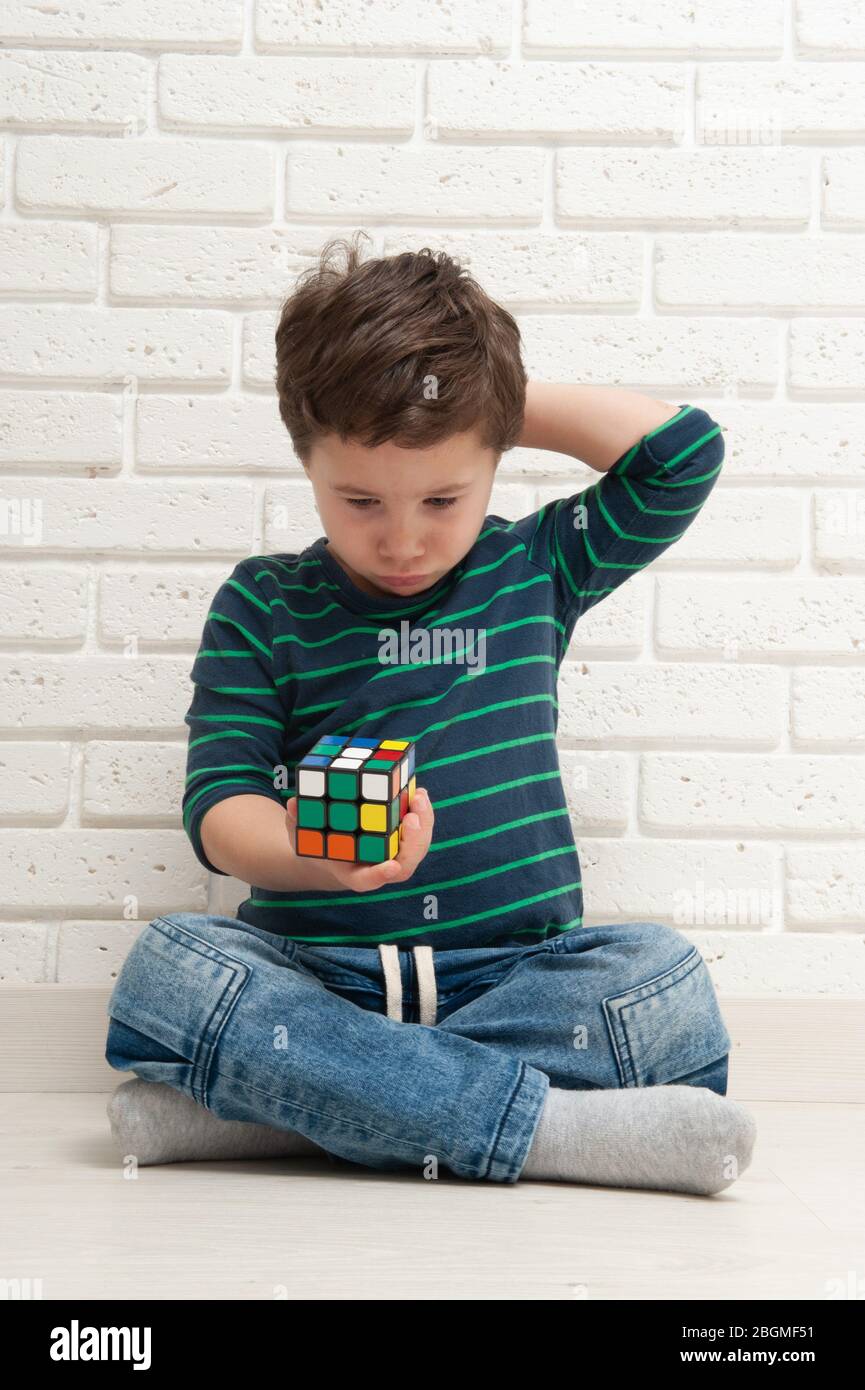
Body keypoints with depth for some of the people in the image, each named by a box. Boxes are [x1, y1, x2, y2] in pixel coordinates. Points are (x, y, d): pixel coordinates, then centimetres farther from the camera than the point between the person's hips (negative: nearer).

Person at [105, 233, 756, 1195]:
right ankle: (547, 1126, -32)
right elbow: (220, 802, -2)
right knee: (168, 965, -31)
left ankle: (259, 1102, -25)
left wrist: (514, 399, 6)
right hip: (315, 977, -1)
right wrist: (310, 855, -24)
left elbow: (684, 450, 4)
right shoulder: (262, 605, 7)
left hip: (515, 975, 1)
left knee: (665, 982, -29)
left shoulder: (537, 569, 11)